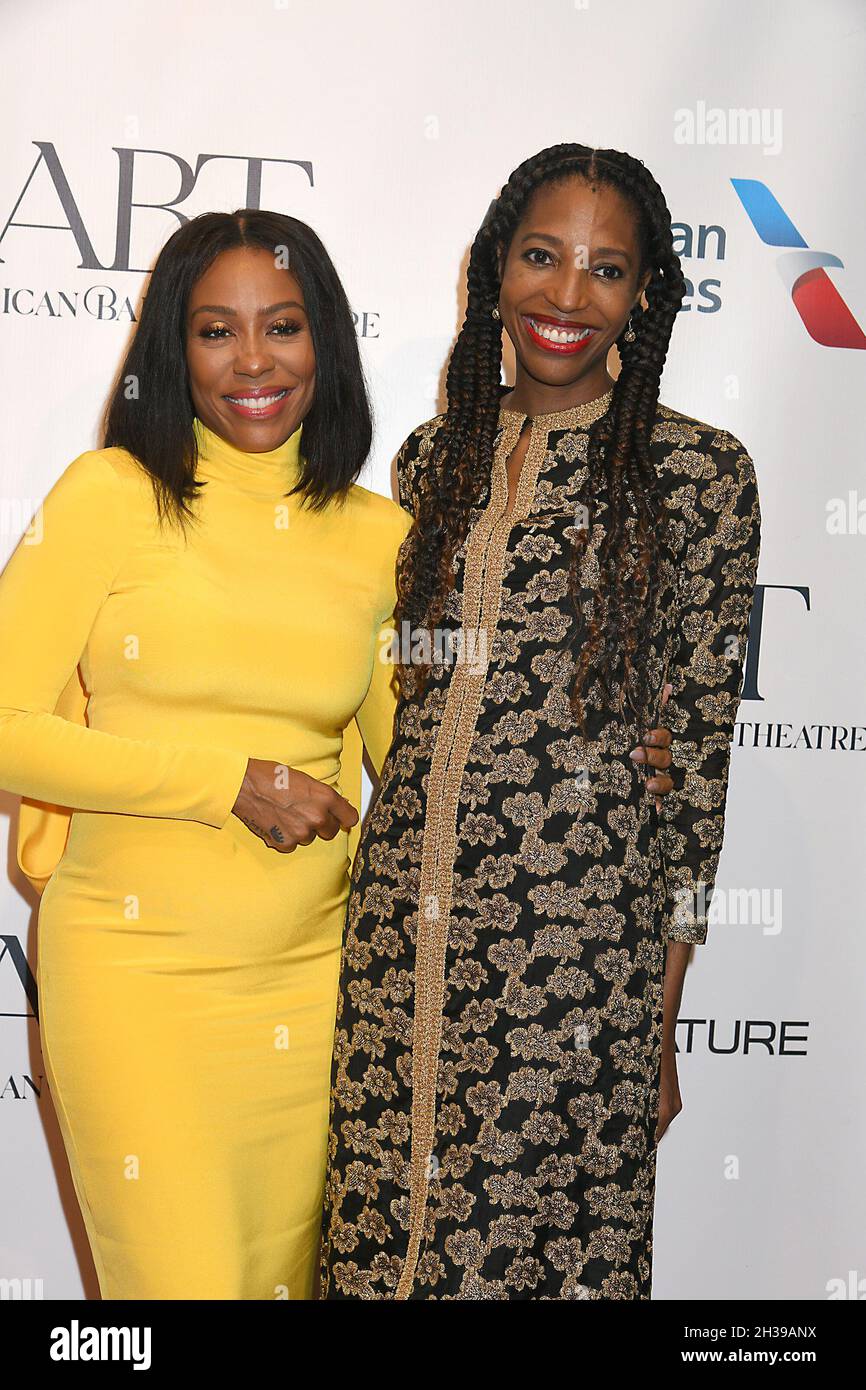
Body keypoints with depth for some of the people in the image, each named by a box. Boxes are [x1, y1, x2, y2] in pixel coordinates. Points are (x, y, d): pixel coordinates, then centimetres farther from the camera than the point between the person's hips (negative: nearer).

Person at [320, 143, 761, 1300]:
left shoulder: (700, 472, -4)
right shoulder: (436, 456, 9)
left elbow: (700, 742, -3)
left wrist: (663, 1021, -3)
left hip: (579, 929, -4)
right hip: (401, 916, 4)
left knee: (559, 1244, 9)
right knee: (382, 1229, 13)